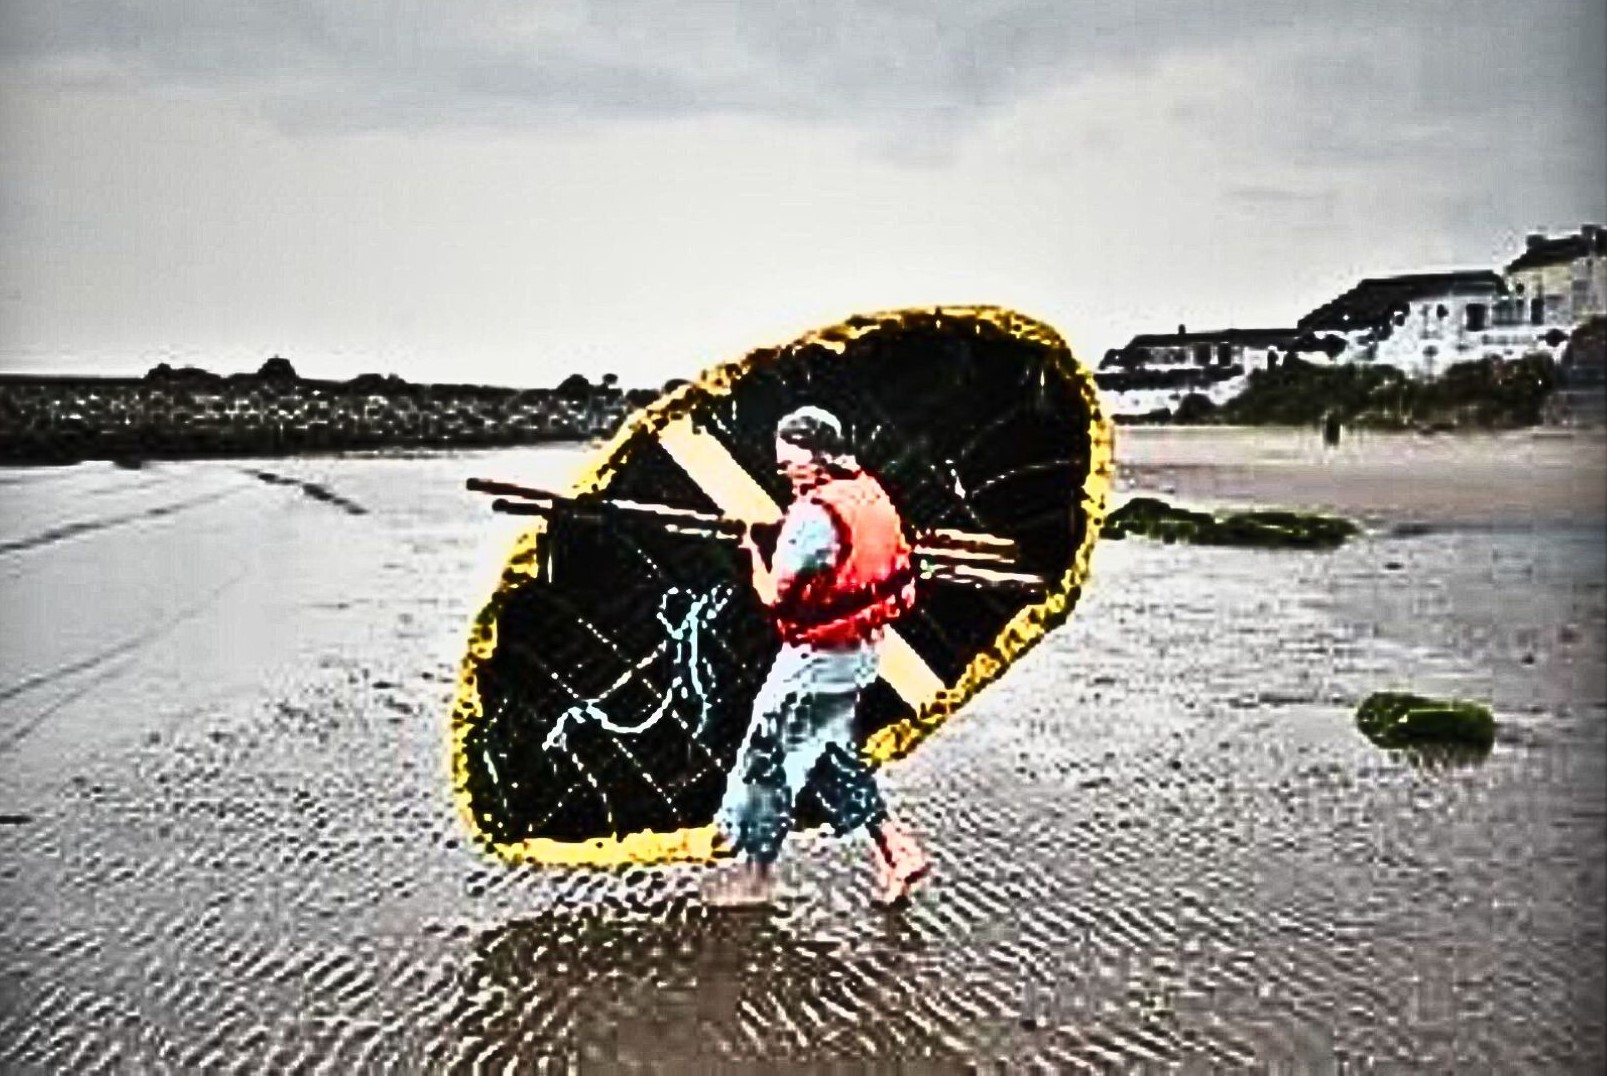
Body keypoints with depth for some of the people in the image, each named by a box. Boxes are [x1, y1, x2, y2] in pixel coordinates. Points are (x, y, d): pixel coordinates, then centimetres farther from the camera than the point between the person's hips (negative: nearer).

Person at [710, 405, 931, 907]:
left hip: (813, 660, -9)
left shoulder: (814, 514, -22)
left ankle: (754, 874, 17)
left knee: (768, 760, 5)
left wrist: (753, 550, -5)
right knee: (833, 758, 21)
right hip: (856, 654, 9)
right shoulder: (871, 495, 3)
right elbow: (901, 578, 9)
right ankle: (899, 851, 19)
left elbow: (776, 596, -21)